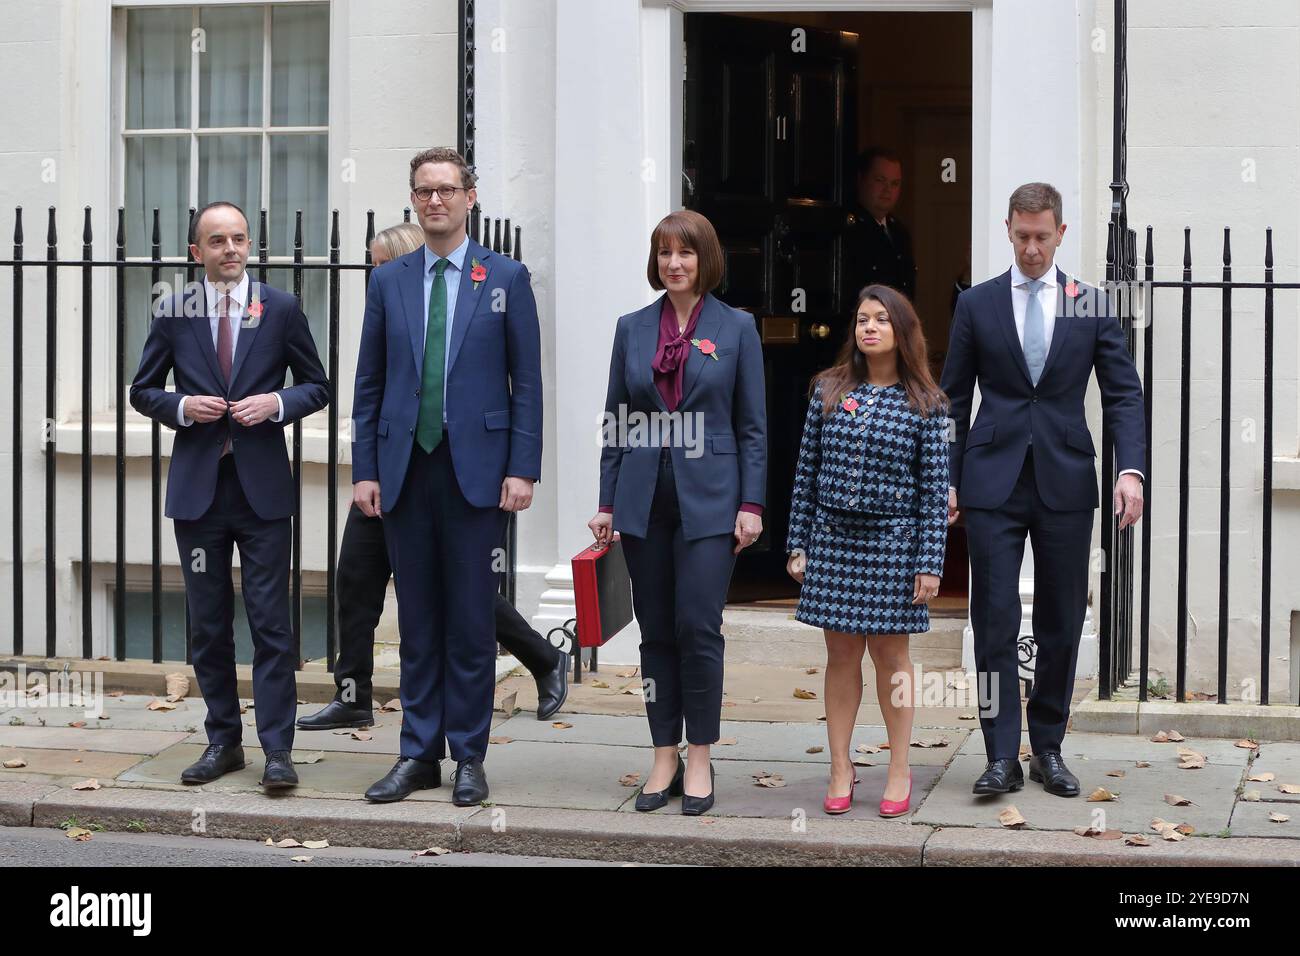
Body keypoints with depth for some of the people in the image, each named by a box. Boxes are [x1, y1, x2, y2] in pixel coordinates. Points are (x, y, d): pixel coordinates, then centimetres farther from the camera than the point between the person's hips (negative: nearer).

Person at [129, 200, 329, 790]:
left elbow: (317, 387, 8)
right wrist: (181, 406, -9)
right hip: (197, 487, 2)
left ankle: (277, 749, -1)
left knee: (271, 622, -4)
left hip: (262, 486, -2)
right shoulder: (172, 313, 4)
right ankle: (223, 741, 19)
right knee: (208, 625, 8)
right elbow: (143, 391, 11)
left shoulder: (281, 310, 2)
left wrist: (277, 403, -11)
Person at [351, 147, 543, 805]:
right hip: (405, 472, 2)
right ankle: (418, 755, 14)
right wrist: (364, 469, 3)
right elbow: (369, 383, 11)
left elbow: (526, 381, 1)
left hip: (476, 471, -2)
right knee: (417, 622, 7)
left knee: (471, 622, 1)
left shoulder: (506, 278, 3)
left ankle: (469, 757, 10)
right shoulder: (388, 281, 10)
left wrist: (522, 469, -6)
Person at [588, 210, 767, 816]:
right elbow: (616, 421, 10)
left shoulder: (736, 328, 2)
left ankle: (699, 761, 4)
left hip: (709, 498, -3)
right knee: (656, 630, 6)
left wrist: (751, 504, -5)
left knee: (698, 626, -8)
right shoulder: (632, 329, 9)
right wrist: (608, 503, 5)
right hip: (644, 499, 3)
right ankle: (665, 759, 14)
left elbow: (753, 425, 2)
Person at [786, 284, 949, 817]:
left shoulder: (925, 404, -3)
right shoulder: (829, 391, 3)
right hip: (833, 536, 2)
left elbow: (935, 488, -4)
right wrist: (798, 545, 4)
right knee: (841, 655, 7)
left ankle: (899, 770, 18)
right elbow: (806, 471, 6)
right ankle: (840, 769, 15)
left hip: (892, 541, -2)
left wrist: (929, 563, -8)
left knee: (890, 654, 6)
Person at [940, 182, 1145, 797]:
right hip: (993, 485, -1)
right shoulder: (977, 304, 6)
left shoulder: (1091, 305, 6)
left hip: (1066, 485, 1)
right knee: (994, 621, -5)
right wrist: (947, 479, 1)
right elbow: (954, 399, 8)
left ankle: (1047, 750, 18)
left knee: (1062, 624, 6)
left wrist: (1130, 469, -10)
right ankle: (1003, 758, -1)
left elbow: (1122, 394, 4)